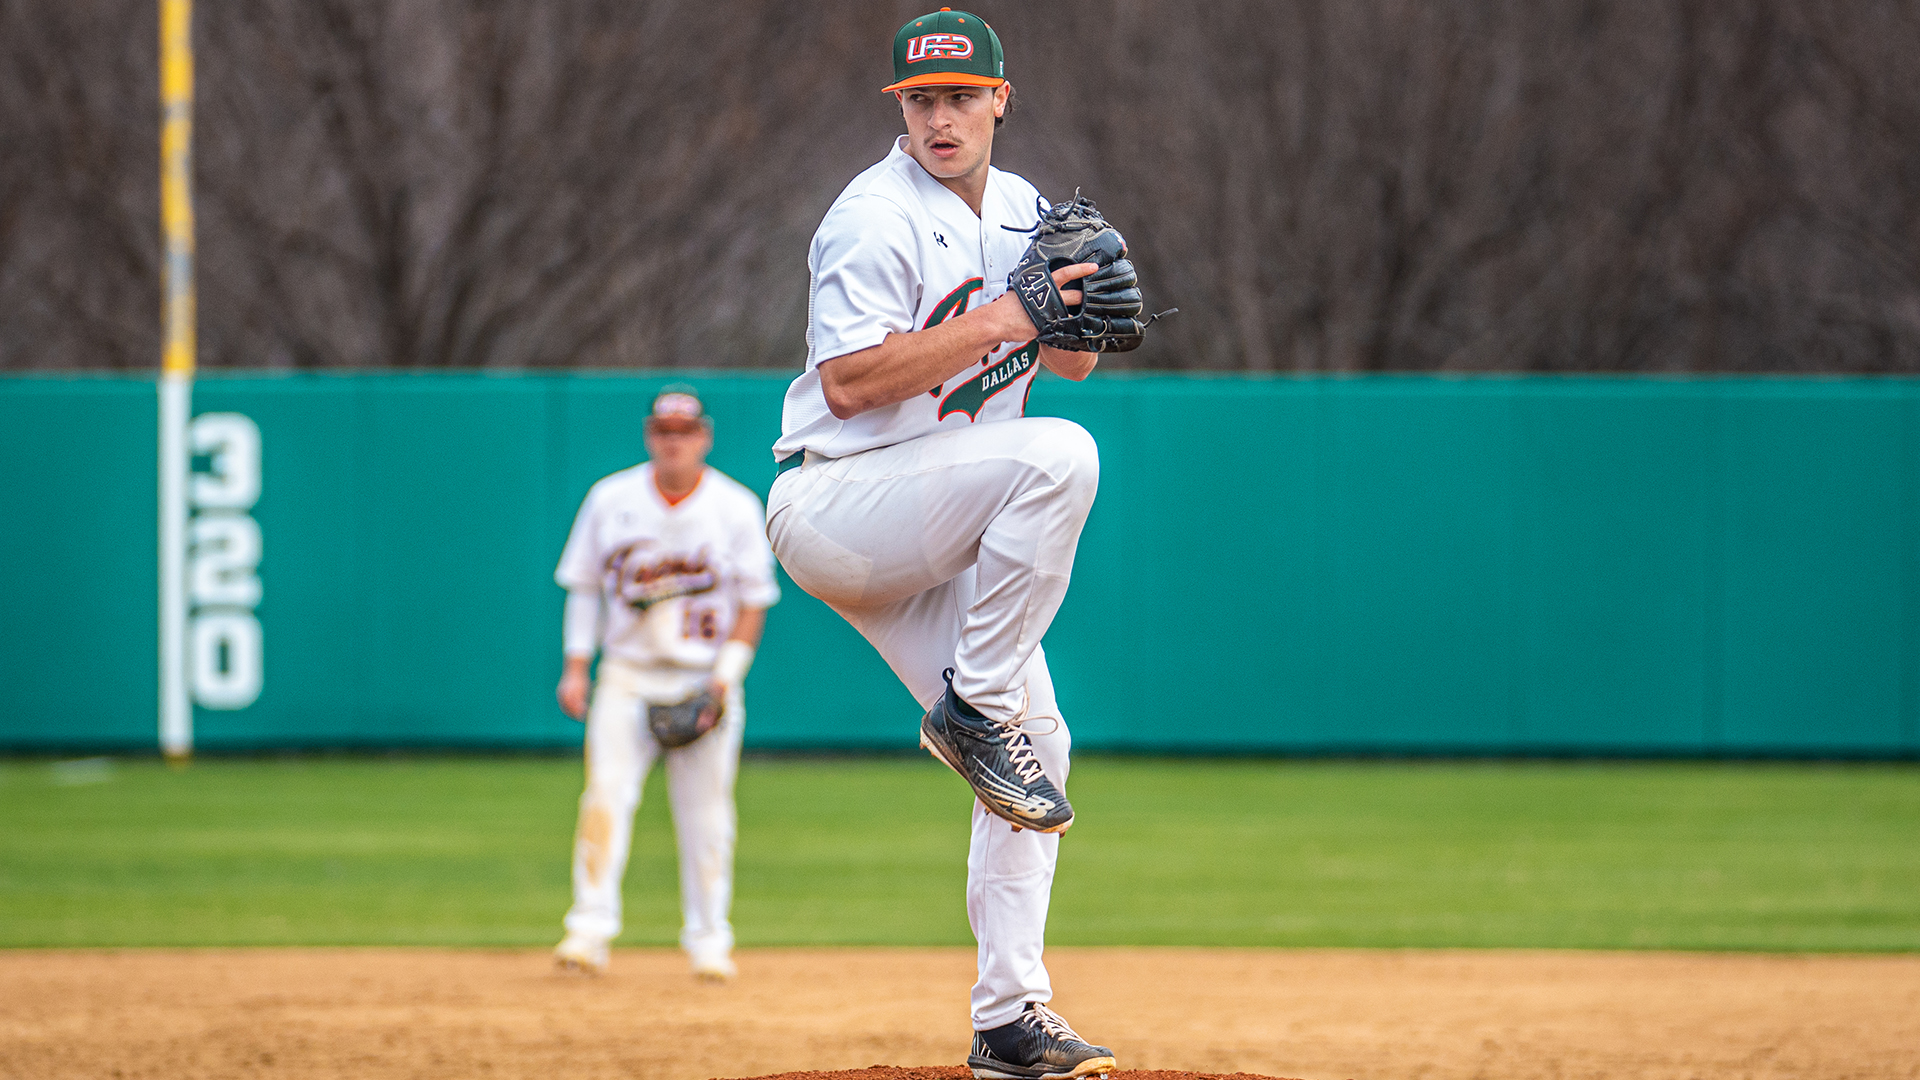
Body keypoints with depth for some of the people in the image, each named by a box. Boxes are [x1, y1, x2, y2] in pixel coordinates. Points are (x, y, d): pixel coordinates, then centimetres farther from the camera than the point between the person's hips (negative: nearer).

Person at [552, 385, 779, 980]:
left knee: (706, 813, 0)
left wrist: (729, 670, -10)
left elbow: (754, 600, 2)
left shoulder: (737, 508, 0)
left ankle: (708, 941, 9)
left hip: (706, 679, 0)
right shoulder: (611, 500, 3)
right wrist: (576, 666, 2)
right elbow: (584, 586, 9)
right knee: (606, 796, -14)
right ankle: (590, 929, -14)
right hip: (628, 674, 0)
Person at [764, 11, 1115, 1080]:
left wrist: (1084, 315, -6)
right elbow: (848, 384, -23)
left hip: (937, 542, 8)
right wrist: (995, 323, -26)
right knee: (1060, 454, -29)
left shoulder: (1018, 209, 11)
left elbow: (1070, 360, 18)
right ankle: (974, 706, -18)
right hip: (833, 506, -8)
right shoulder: (877, 219, -14)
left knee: (1038, 744, 1)